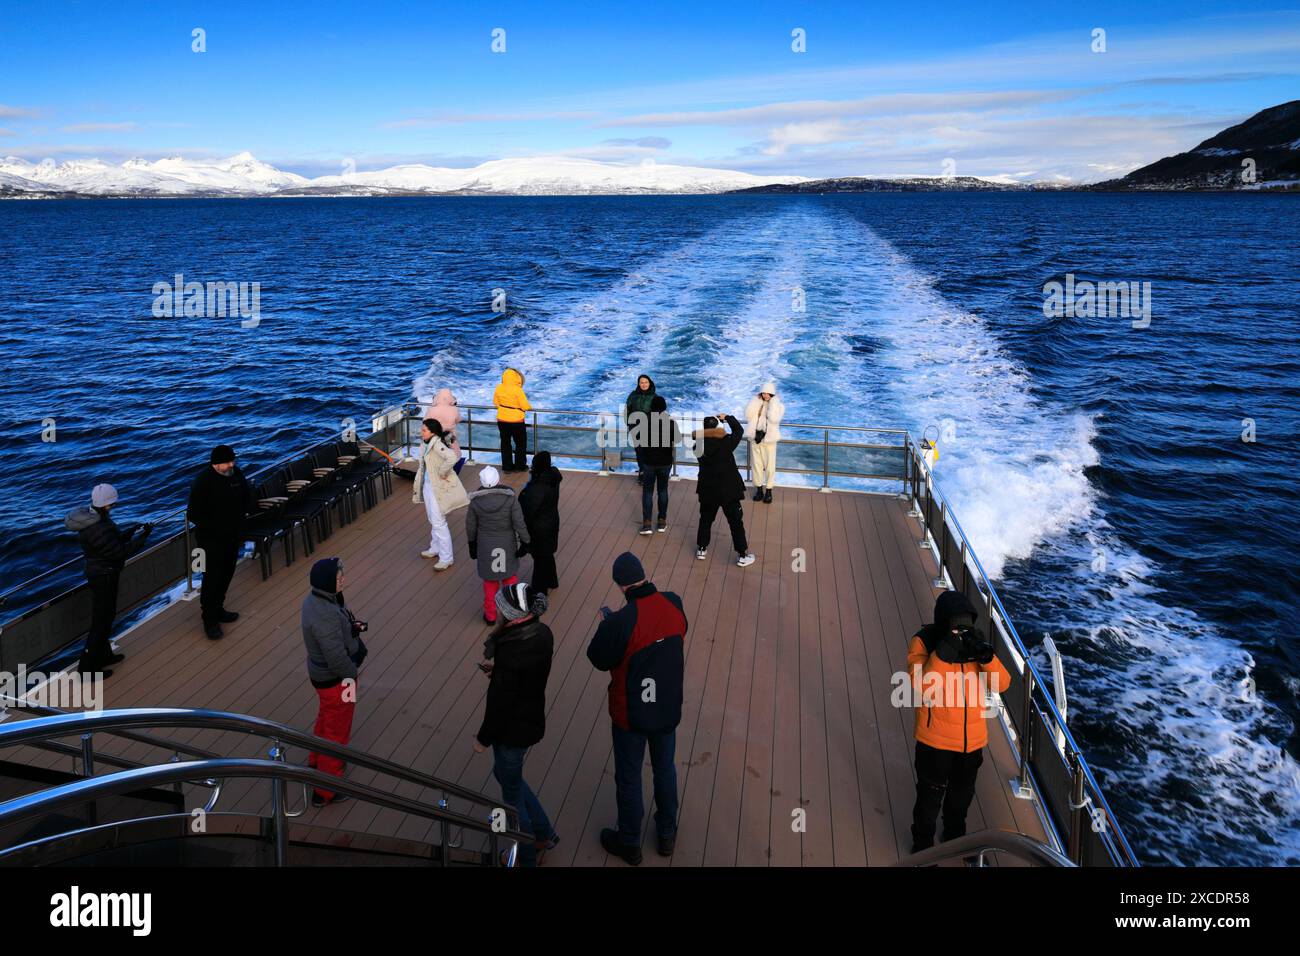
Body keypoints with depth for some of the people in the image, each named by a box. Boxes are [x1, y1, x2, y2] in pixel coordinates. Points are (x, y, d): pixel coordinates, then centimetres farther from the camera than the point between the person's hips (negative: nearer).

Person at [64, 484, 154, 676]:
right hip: (104, 578, -10)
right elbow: (121, 551, -24)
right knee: (101, 621, 2)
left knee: (106, 616, 24)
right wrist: (143, 536, -16)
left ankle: (103, 656, 41)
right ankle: (87, 668, 12)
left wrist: (130, 532, 1)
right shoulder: (97, 529, -29)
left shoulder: (95, 518, 1)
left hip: (102, 574, 10)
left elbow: (112, 541, 12)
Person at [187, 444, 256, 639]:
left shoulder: (236, 473, -3)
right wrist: (216, 527, -21)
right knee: (212, 577, -3)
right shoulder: (203, 482, -20)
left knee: (227, 574, 16)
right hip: (211, 538, -6)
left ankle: (218, 610, 34)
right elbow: (194, 515, -18)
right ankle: (210, 620, 9)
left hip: (232, 535, 6)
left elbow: (247, 498, 12)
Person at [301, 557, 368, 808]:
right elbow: (336, 656, -30)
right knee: (337, 731, 9)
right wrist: (351, 675, -13)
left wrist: (352, 627, -7)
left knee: (325, 718, 32)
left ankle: (317, 761, 55)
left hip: (320, 673, 9)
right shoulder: (326, 615, -36)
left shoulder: (315, 598, -5)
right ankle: (325, 791, 24)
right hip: (335, 680, -9)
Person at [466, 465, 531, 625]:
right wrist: (524, 543, -3)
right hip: (507, 544, 0)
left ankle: (490, 614, 29)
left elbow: (470, 526, -3)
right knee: (509, 576, 21)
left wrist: (472, 545, 12)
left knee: (490, 581, 17)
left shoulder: (475, 502, -14)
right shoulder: (510, 498, -19)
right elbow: (519, 523, -15)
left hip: (485, 546, 1)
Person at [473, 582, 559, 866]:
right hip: (532, 721, 8)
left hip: (512, 730, -8)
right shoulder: (542, 633, -8)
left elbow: (500, 703, -24)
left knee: (512, 792, 15)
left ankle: (526, 857, 37)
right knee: (505, 774, 29)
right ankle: (544, 834, 39)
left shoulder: (511, 651, -33)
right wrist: (498, 669, 2)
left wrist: (483, 739, -10)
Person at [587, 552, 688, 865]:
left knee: (628, 778, 17)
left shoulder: (622, 622, -30)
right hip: (669, 709, 4)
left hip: (632, 715, -4)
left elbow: (599, 659, -15)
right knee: (665, 770, 25)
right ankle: (667, 834, 43)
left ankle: (629, 843, 37)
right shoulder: (674, 605, -15)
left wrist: (607, 623, 0)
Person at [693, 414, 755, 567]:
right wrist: (727, 417, 13)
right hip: (728, 490, -3)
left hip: (708, 490, 3)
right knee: (736, 522, 6)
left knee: (705, 519, 22)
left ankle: (701, 549, 31)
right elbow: (738, 430, 1)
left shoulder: (700, 445, -8)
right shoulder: (726, 443, -16)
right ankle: (742, 555, 9)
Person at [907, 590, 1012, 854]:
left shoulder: (976, 641, -5)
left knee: (962, 793, 26)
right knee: (930, 795, 13)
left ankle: (955, 834, 53)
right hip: (935, 739, -4)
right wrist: (941, 655, -38)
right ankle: (922, 843, 39)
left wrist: (985, 655, -28)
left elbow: (1002, 683, -11)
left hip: (973, 738, 5)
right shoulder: (923, 643, -18)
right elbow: (923, 689, -28)